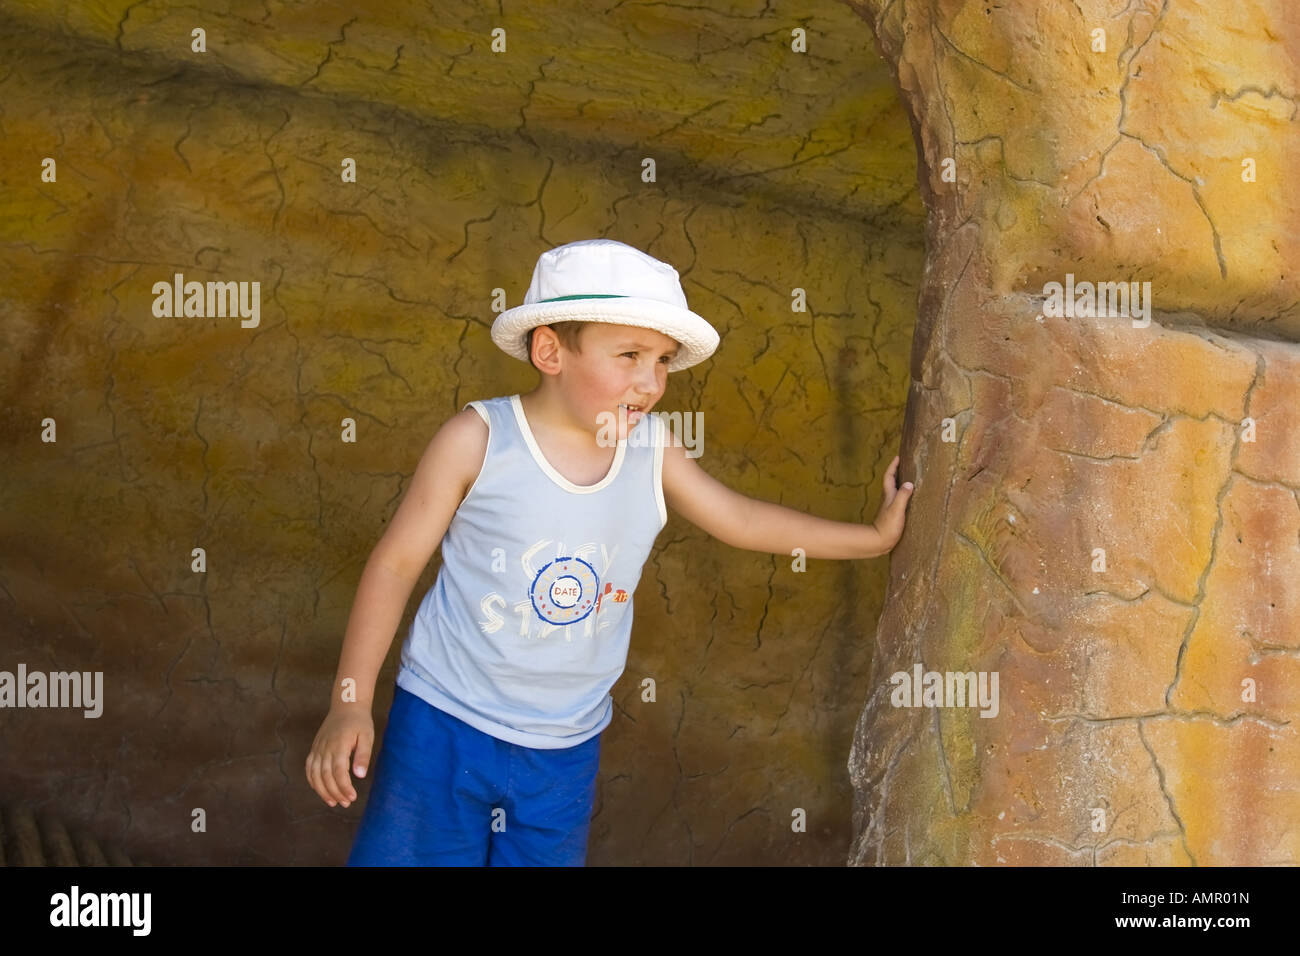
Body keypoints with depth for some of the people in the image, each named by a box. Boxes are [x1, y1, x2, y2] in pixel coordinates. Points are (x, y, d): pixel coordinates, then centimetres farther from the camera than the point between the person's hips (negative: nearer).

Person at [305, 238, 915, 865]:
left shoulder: (654, 452, -5)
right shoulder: (478, 440, -15)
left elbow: (742, 519, 10)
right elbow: (396, 562, -10)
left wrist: (876, 536, 13)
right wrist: (349, 705, -13)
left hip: (566, 749, 4)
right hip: (444, 727, -3)